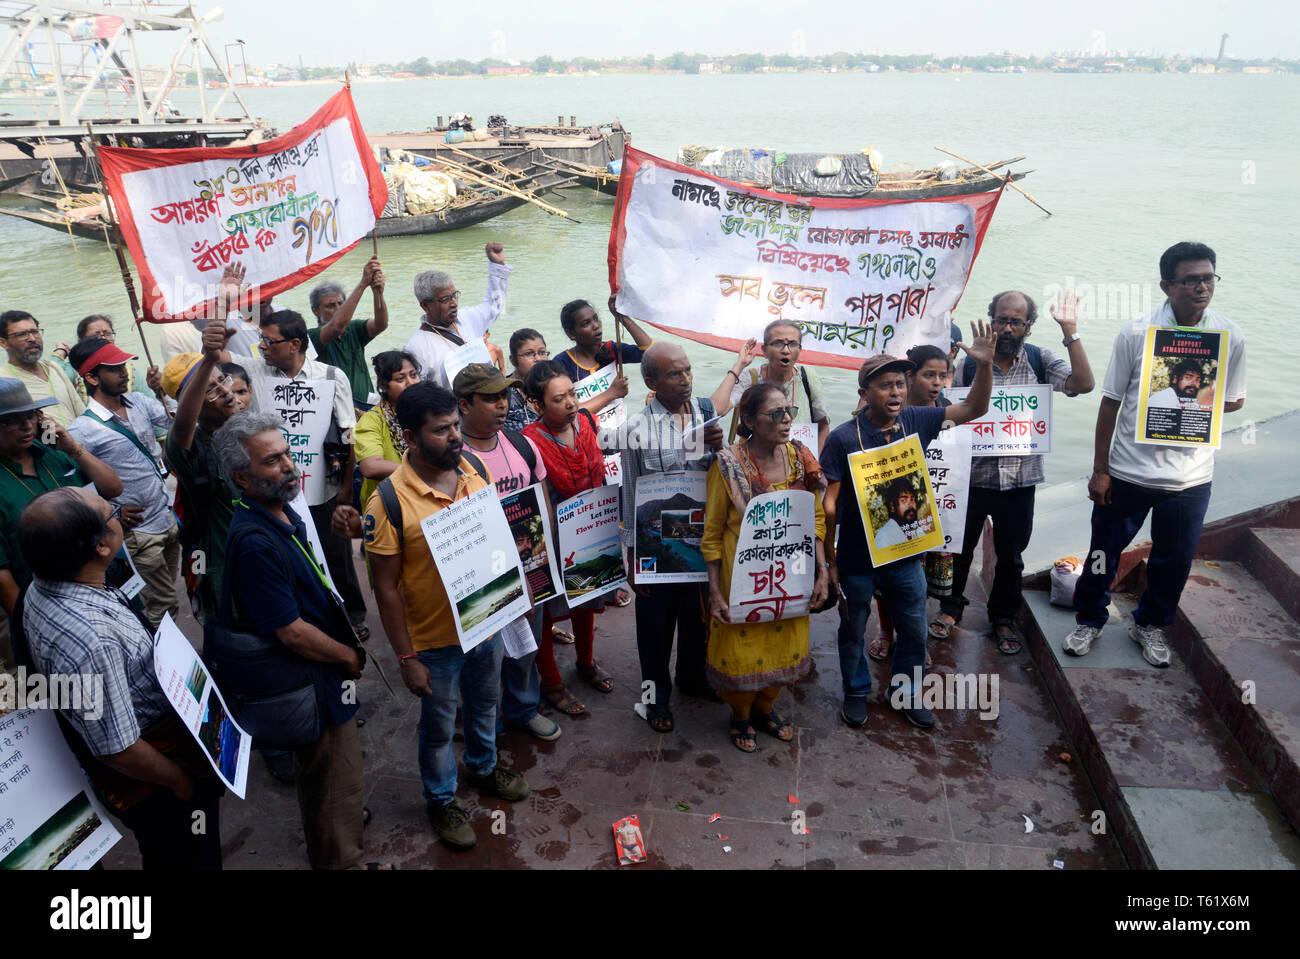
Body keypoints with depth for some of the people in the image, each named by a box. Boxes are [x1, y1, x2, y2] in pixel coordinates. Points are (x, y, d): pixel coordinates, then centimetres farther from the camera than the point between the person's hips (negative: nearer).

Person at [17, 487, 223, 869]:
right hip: (155, 791, -8)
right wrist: (181, 781, -13)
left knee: (163, 858, 30)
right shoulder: (90, 642, -39)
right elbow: (119, 750, -31)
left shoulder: (42, 588, -9)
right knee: (193, 860, 17)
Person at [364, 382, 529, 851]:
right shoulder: (388, 501, -23)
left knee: (485, 704, 27)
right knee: (439, 725, 17)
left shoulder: (476, 472, -7)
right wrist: (406, 659, -14)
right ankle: (441, 800, 42)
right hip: (435, 640, -5)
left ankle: (484, 765, 54)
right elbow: (386, 588, -17)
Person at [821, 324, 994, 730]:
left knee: (913, 632, 17)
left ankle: (906, 693, 40)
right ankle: (856, 692, 38)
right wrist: (829, 559, -9)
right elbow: (830, 503, -12)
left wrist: (985, 365, -16)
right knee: (852, 631, 15)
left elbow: (973, 409, 2)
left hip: (906, 554, 4)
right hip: (856, 557, -3)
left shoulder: (916, 421, -4)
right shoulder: (843, 437, -16)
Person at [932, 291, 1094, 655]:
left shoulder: (1040, 360, -1)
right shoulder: (970, 364, -1)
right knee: (959, 546, 12)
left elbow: (1082, 384, -16)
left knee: (1011, 555, 13)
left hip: (1019, 478, 0)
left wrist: (1070, 331, -19)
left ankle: (1004, 617, 33)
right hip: (973, 474, 0)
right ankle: (951, 607, 33)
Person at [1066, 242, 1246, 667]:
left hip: (1190, 476, 2)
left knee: (1175, 559, 15)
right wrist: (1099, 469, -3)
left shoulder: (1230, 336, -3)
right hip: (1128, 471, -2)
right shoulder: (1136, 333, -8)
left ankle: (1150, 624, 38)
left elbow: (1234, 400, 9)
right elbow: (1111, 402, -3)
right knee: (1104, 551, 10)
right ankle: (1090, 619, 32)